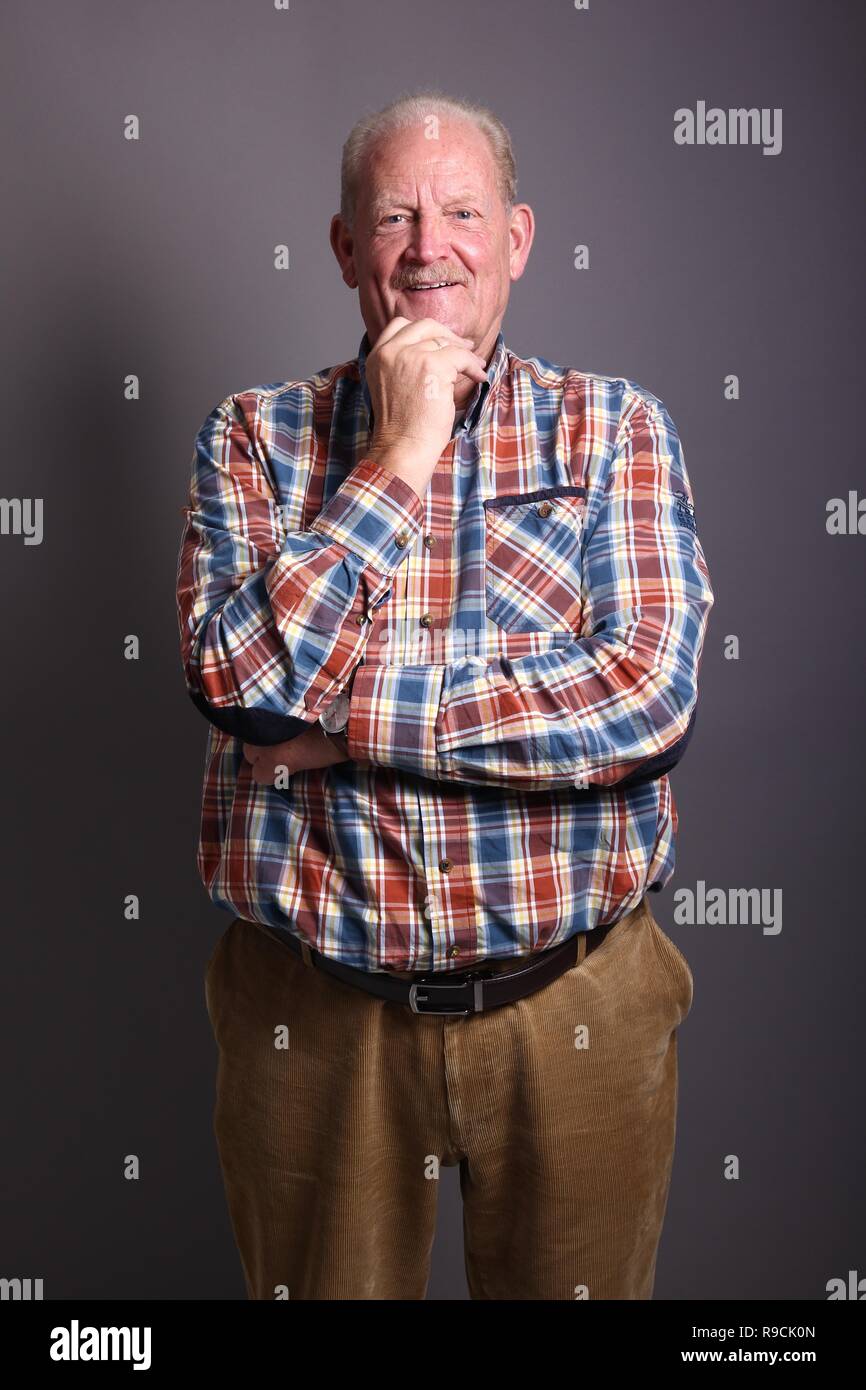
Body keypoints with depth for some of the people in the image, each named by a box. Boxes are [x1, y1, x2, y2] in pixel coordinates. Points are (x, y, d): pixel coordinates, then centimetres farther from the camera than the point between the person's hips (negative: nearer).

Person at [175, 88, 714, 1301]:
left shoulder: (615, 428, 0)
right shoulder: (255, 435, 2)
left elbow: (651, 697, -15)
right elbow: (238, 679, -14)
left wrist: (347, 710, -16)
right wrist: (398, 455, -14)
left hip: (573, 1013, 0)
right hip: (312, 1017, 1)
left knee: (577, 1282, 18)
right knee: (320, 1284, 18)